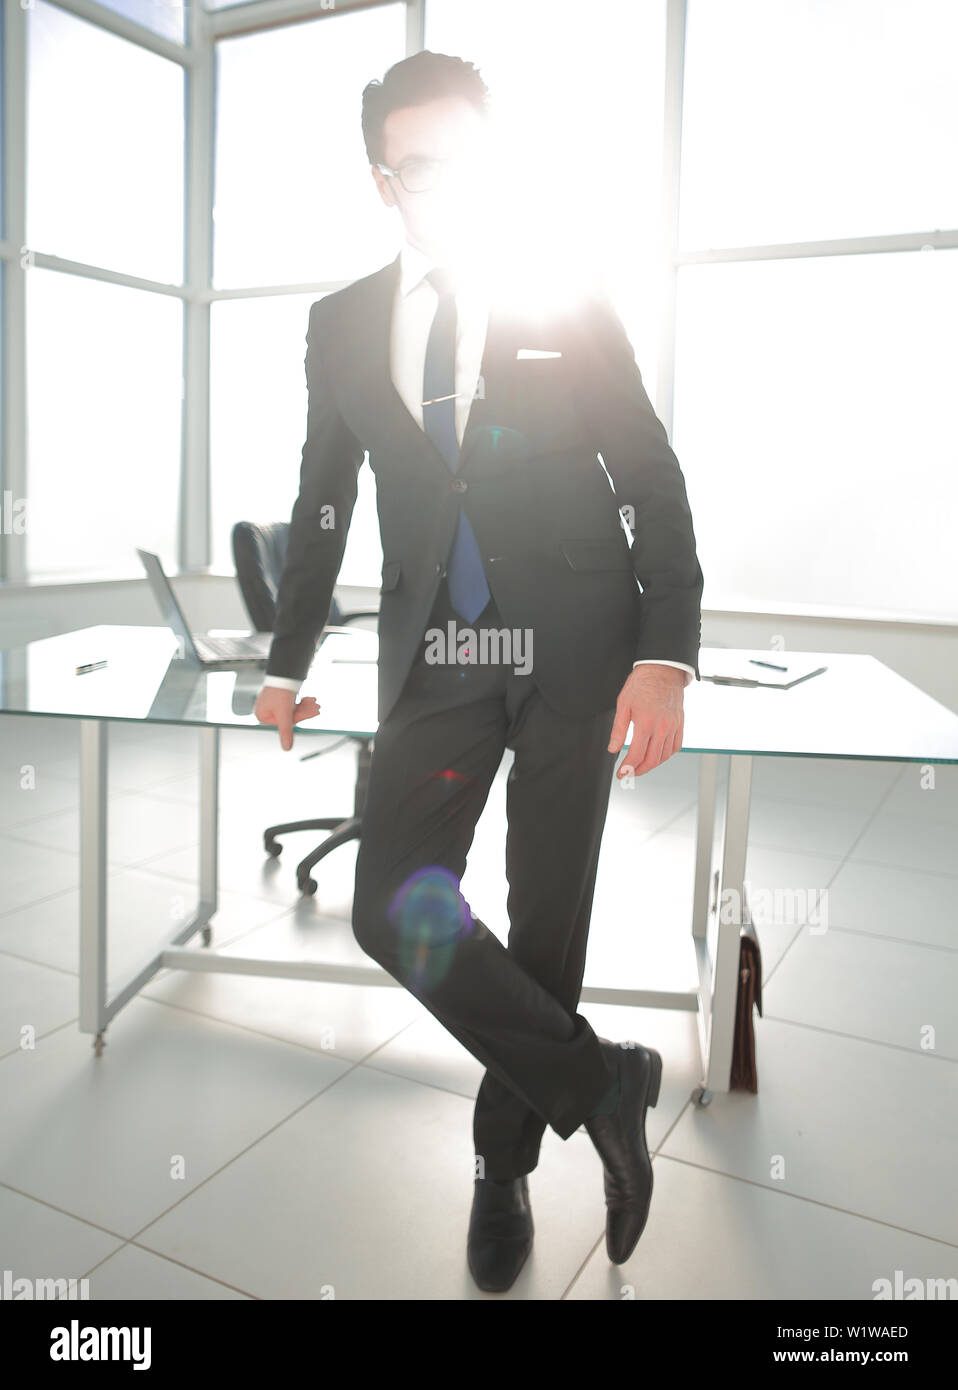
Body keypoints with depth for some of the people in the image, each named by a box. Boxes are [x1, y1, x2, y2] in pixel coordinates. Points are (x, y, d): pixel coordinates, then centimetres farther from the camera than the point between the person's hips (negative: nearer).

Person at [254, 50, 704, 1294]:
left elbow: (653, 482, 1)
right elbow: (323, 503, 17)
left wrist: (668, 654, -13)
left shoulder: (574, 308, 4)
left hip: (575, 649, -1)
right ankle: (598, 1083, 9)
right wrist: (288, 662, 18)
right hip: (435, 654, 2)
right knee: (392, 909, -12)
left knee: (545, 919, 5)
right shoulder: (342, 325, 10)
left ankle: (506, 1158, 29)